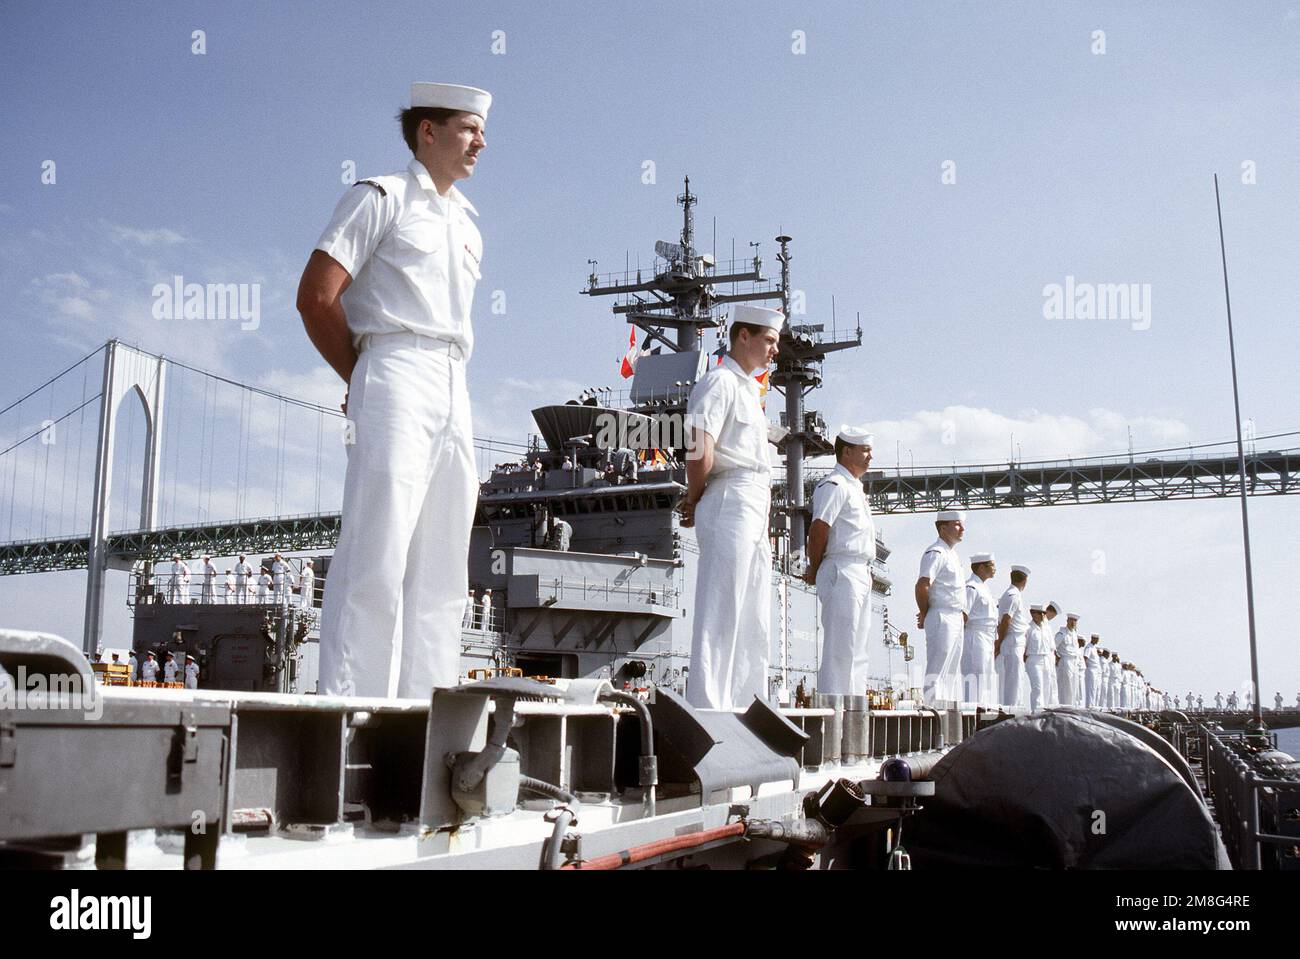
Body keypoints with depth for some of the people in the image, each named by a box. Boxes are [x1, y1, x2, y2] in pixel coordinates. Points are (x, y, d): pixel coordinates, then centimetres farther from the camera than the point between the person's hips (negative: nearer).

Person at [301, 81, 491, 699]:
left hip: (456, 394, 7)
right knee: (377, 553, -15)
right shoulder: (381, 197, 5)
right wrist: (361, 383, 2)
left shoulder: (466, 225, 26)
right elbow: (316, 297, -4)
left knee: (442, 569, 4)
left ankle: (427, 709, 7)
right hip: (397, 376, -7)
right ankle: (347, 706, -13)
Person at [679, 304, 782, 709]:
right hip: (730, 504, -10)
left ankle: (748, 705, 17)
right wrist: (694, 500, -5)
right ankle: (706, 705, -7)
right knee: (721, 611, -9)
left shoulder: (748, 388, 22)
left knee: (754, 619, 11)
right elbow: (700, 452, -19)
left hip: (755, 511, 10)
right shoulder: (719, 382, -8)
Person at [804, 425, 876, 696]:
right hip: (841, 574, -10)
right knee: (840, 650, -11)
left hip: (861, 575, 10)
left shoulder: (855, 487, 22)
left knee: (857, 651, 11)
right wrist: (814, 571, -7)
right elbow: (818, 530, -17)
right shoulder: (834, 485, -10)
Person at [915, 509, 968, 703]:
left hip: (956, 620, 10)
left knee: (953, 670, 13)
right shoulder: (936, 553, -13)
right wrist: (924, 613, -12)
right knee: (938, 668, -12)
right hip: (942, 618, -10)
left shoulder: (952, 554, 19)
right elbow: (922, 585, -23)